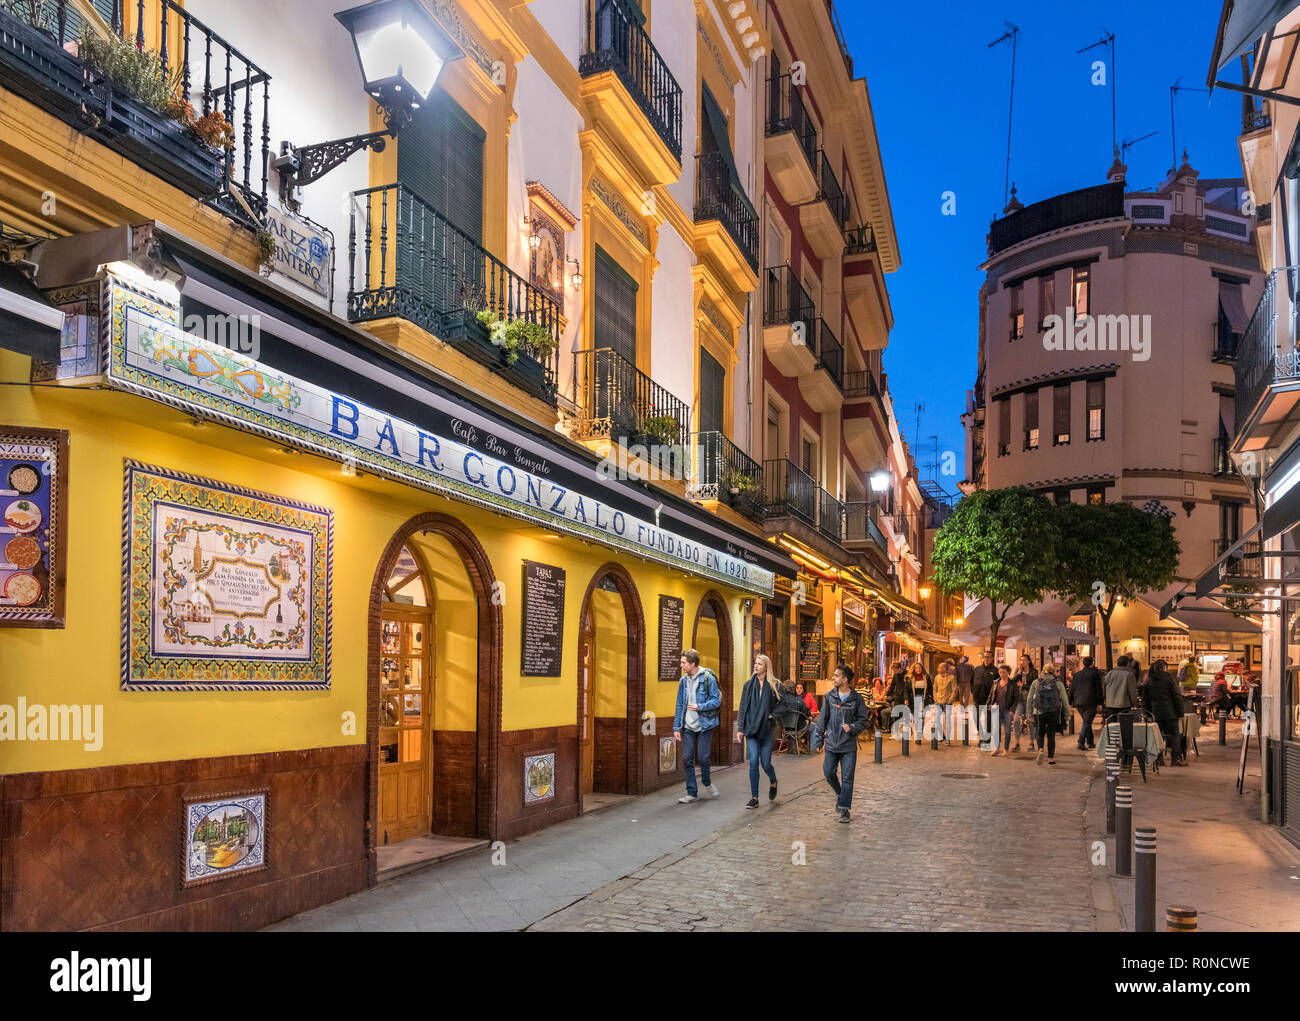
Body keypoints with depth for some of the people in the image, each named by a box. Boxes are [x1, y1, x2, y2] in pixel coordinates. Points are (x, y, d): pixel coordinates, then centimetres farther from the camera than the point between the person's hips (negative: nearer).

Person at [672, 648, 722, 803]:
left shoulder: (708, 678, -10)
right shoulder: (683, 681, 6)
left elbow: (717, 700, -9)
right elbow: (679, 705, 10)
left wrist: (699, 706, -22)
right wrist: (676, 727, 7)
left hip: (704, 725, -4)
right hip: (688, 726, 4)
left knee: (702, 758, 0)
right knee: (687, 759, 2)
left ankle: (707, 783, 29)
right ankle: (692, 793, 12)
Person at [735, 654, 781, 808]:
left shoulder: (774, 685, -1)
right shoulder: (749, 685, 5)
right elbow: (742, 708, 7)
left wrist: (773, 715, -10)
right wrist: (740, 728, 2)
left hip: (767, 730, -1)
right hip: (751, 729, 1)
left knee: (766, 763, 1)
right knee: (753, 762, -7)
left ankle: (773, 783, 35)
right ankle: (754, 798, 0)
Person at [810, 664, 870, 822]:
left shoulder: (857, 699, -3)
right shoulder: (830, 697, 4)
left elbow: (863, 721, 1)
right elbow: (823, 719, 9)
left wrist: (852, 728, -18)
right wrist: (818, 739, 6)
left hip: (849, 746, -3)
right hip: (831, 744, 3)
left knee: (847, 778, -1)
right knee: (829, 773, 4)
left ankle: (844, 809, 8)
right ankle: (839, 794, 32)